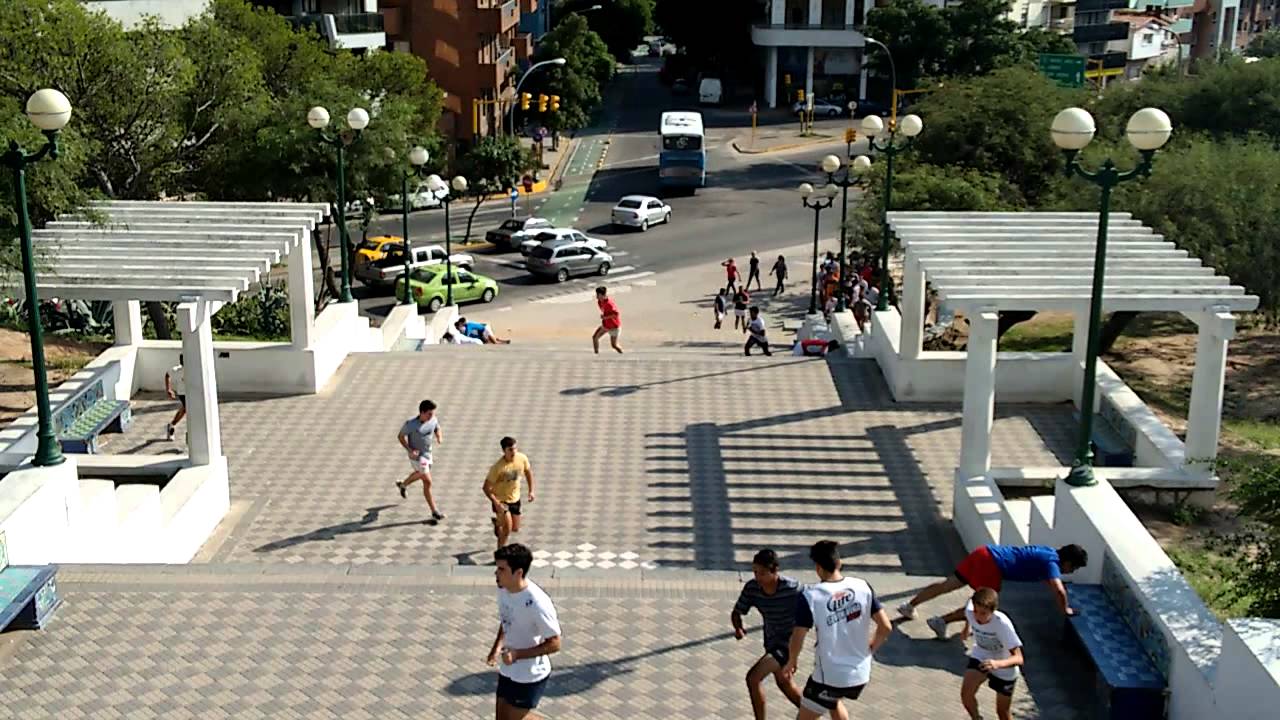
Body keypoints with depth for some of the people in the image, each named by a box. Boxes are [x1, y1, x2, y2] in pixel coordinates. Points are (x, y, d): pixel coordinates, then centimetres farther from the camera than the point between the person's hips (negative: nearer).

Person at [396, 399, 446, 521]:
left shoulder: (434, 419, -11)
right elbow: (401, 436, -12)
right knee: (427, 482, -7)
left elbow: (438, 430, 9)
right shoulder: (410, 424, -26)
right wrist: (410, 450, -24)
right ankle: (434, 512, 3)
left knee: (420, 474, 31)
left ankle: (403, 484, 62)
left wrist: (440, 438, -15)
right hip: (417, 455, -7)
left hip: (428, 453, 7)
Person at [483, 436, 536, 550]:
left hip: (515, 499, 5)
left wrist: (531, 490, 4)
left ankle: (498, 522, 46)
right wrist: (496, 503, -31)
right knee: (508, 528, -18)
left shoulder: (522, 458, -15)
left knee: (515, 529, 15)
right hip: (500, 500, -5)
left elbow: (528, 471, 8)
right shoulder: (498, 467, -29)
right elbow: (486, 488, -22)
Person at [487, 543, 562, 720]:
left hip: (530, 677, -7)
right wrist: (497, 647, -3)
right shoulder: (503, 590, -6)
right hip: (507, 671, 7)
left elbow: (554, 644, -22)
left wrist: (517, 654, -26)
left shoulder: (537, 603, -30)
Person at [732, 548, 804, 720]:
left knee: (753, 678, -17)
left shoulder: (792, 588, -28)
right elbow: (736, 612, -5)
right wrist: (738, 628, -26)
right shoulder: (751, 587, -15)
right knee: (784, 683, 26)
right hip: (771, 640, 7)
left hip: (789, 640, -7)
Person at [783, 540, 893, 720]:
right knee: (833, 702, 34)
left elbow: (798, 638, -13)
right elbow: (885, 627, -4)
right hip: (861, 673, 5)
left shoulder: (810, 596, -17)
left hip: (829, 676, -5)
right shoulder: (862, 586, -6)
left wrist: (791, 662, 7)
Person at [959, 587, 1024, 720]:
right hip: (980, 656, 3)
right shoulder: (970, 611, -26)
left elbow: (1018, 658, -41)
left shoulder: (1002, 623, -38)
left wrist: (997, 664, -58)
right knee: (966, 694, -19)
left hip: (1004, 669, -3)